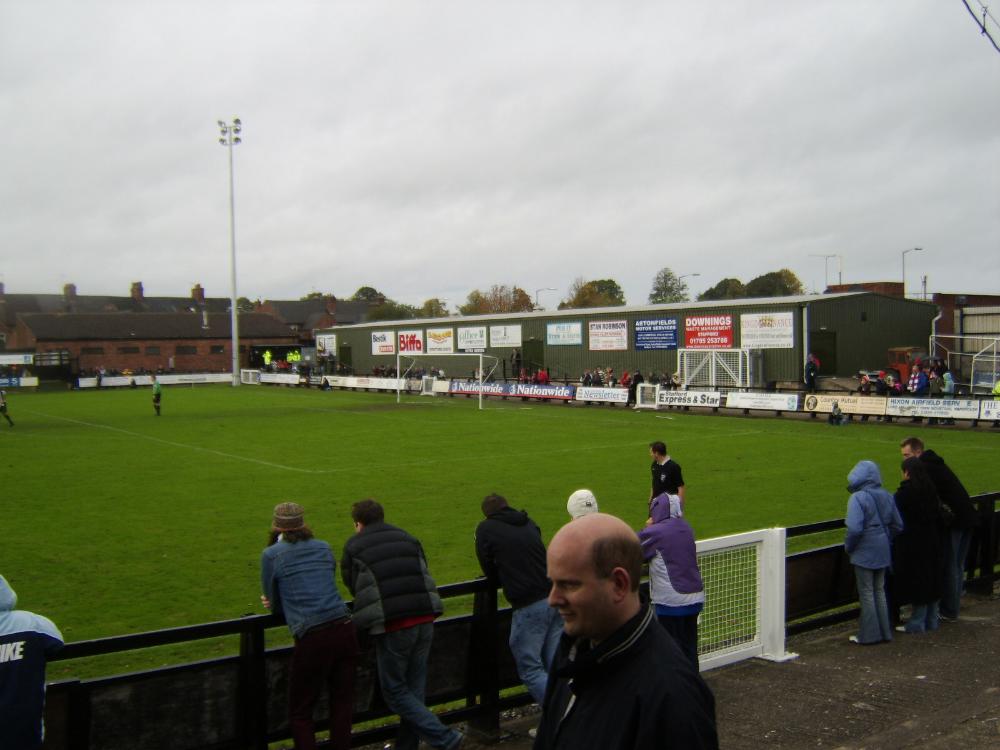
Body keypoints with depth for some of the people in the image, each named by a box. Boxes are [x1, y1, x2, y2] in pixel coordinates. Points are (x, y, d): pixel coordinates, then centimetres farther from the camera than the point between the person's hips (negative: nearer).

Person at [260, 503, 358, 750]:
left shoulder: (271, 554, 2)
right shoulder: (324, 548, 15)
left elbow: (273, 604, 11)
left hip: (312, 639, -4)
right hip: (344, 629, 5)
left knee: (300, 713, 11)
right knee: (342, 706, 16)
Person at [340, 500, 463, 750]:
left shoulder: (354, 547, 5)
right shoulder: (408, 539, 17)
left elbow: (351, 584, 14)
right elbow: (424, 573, 18)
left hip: (392, 626, -5)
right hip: (424, 619, 5)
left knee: (395, 691, 7)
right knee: (414, 689, 16)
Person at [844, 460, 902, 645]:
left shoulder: (857, 498, -18)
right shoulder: (886, 496, 4)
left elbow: (854, 528, -25)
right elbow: (898, 525, 10)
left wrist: (848, 546, -9)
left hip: (864, 553, -7)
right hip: (883, 553, 7)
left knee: (867, 594, 4)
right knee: (880, 591, 17)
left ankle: (868, 635, 10)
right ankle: (884, 632, 24)